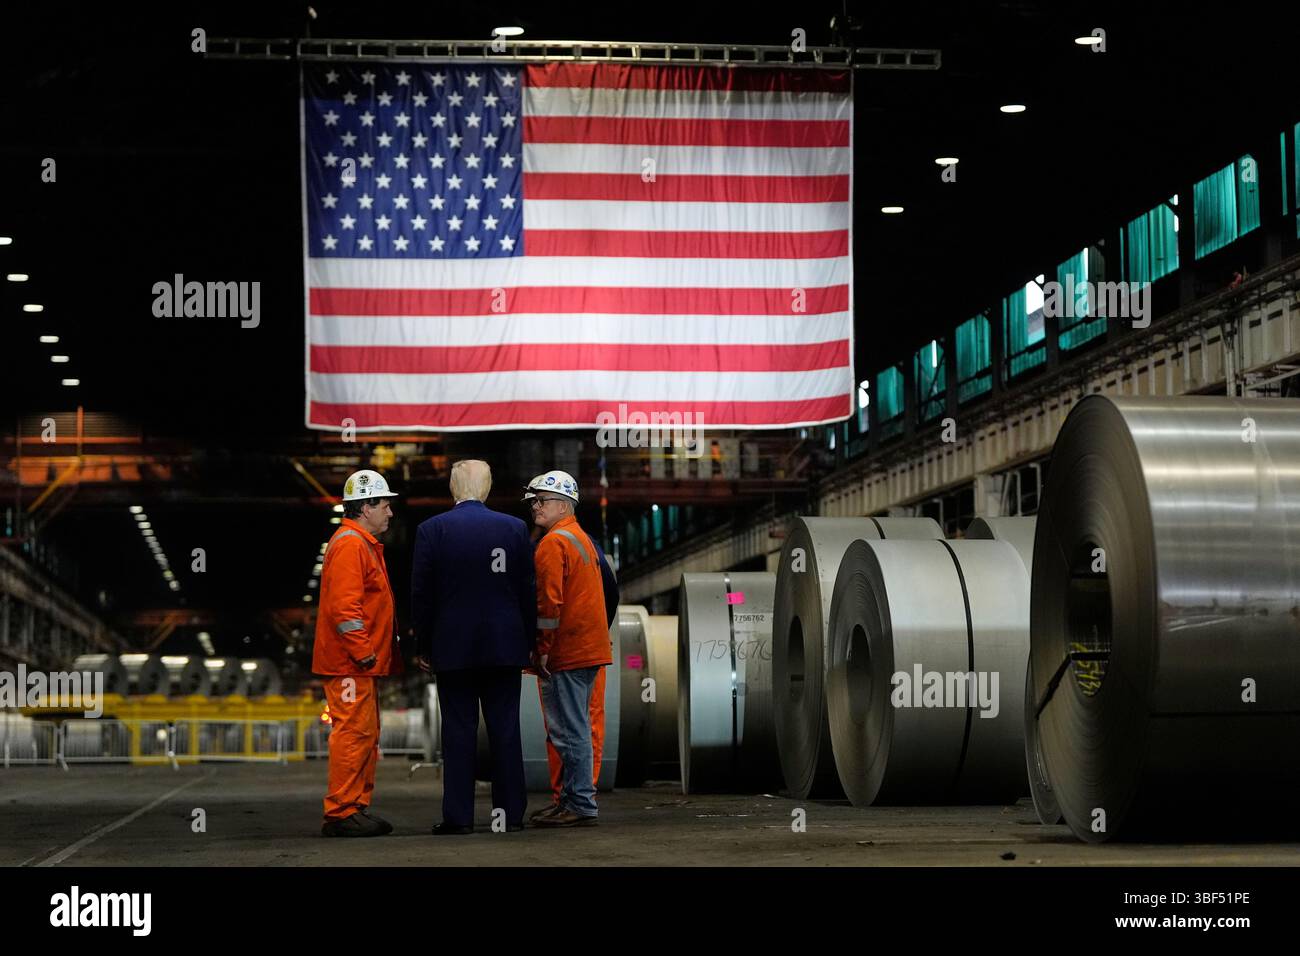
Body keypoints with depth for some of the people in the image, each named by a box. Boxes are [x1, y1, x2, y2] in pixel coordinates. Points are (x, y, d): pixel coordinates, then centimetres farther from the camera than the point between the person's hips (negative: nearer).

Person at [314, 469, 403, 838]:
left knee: (366, 737, 13)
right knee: (354, 733, -11)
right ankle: (341, 813, -9)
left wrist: (373, 654, 20)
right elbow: (344, 607, -22)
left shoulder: (364, 544, 21)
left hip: (362, 663, 11)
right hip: (349, 663, -11)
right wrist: (363, 654, -21)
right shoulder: (349, 545, -14)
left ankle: (357, 808, 19)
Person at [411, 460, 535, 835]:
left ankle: (458, 815, 0)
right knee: (506, 729, 6)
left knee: (458, 730, 1)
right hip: (505, 646, 2)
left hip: (452, 647, -1)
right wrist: (528, 643, 12)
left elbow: (421, 593, -2)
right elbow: (528, 591, 4)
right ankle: (511, 813, 7)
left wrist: (424, 646, 6)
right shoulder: (514, 527, 1)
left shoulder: (432, 529, -4)